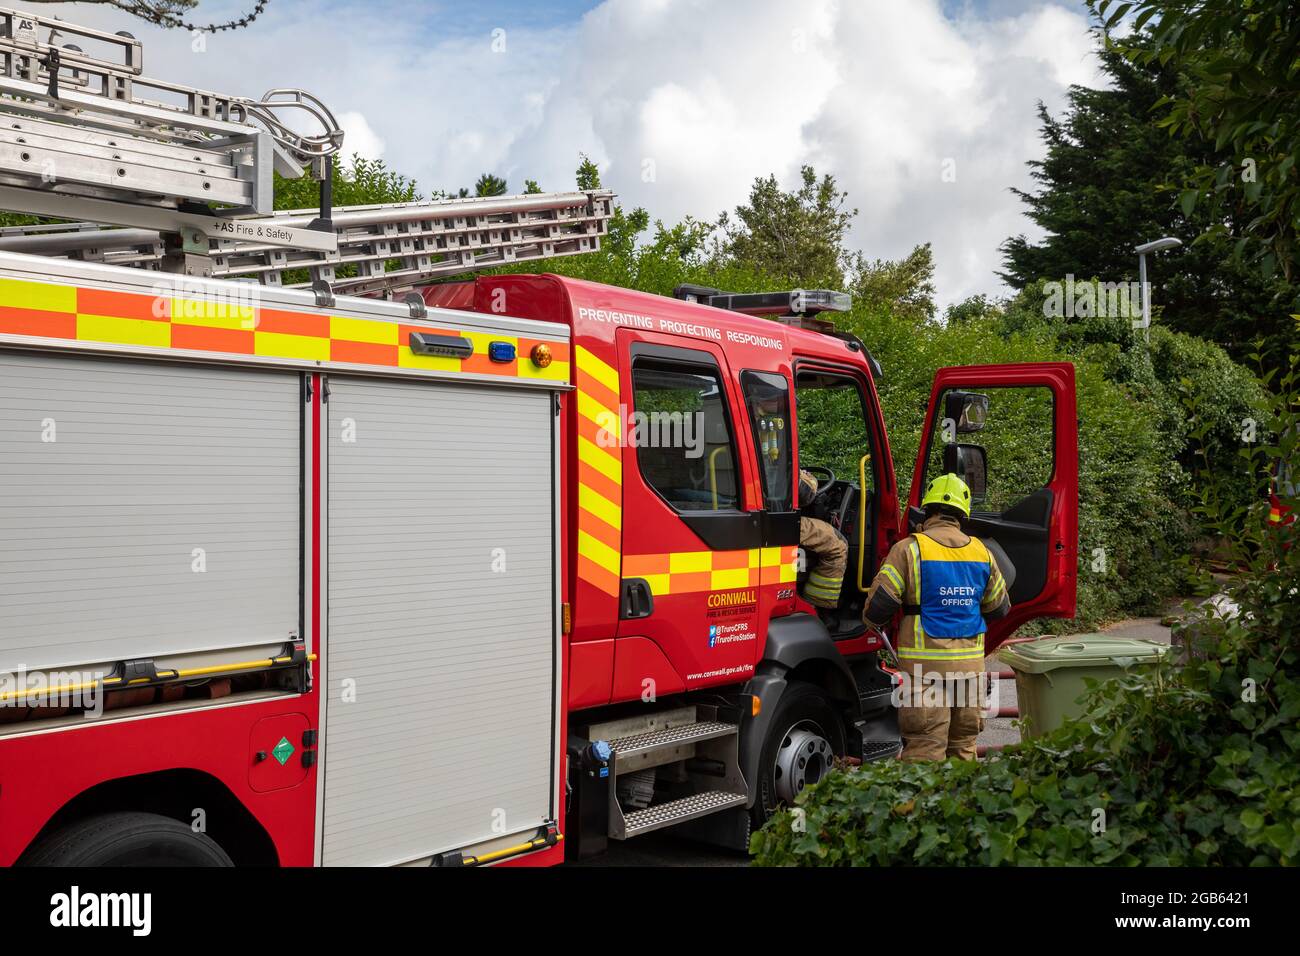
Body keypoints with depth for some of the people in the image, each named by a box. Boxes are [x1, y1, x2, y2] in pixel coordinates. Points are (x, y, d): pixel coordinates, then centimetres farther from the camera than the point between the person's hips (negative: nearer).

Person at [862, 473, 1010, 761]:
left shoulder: (910, 549, -9)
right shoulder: (982, 552, 6)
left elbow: (876, 608, -11)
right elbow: (1000, 608, 17)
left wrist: (875, 623, 12)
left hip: (925, 663, -5)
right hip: (971, 662, 5)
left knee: (924, 748, -4)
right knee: (963, 747, 16)